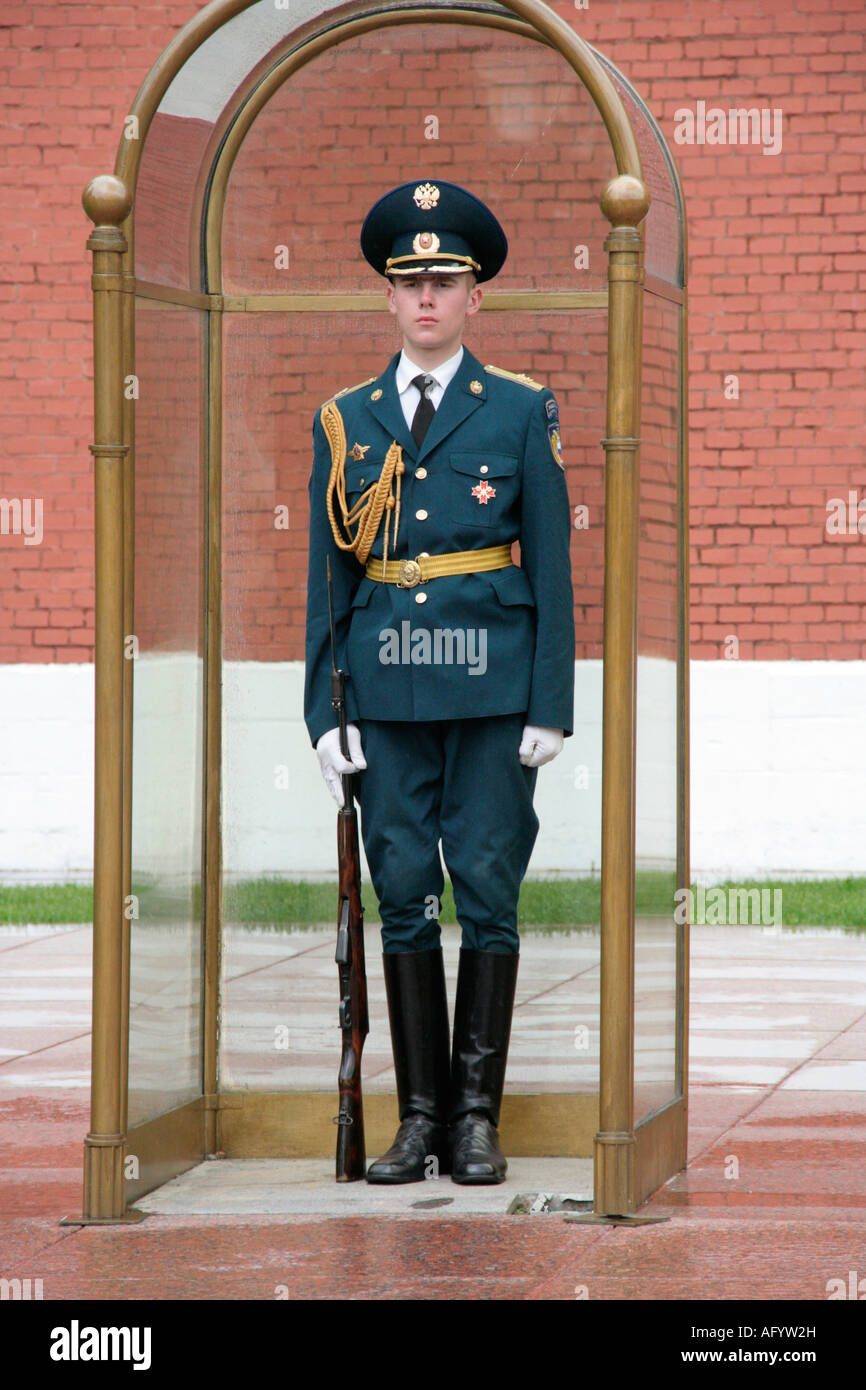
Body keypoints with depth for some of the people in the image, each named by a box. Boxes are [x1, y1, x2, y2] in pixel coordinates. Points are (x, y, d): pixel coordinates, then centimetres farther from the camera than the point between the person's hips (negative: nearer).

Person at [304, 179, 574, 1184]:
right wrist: (324, 711, 3)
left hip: (492, 685, -2)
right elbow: (327, 576, 11)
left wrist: (551, 708, -5)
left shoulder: (521, 413, 4)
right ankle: (420, 1114, 7)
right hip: (387, 687, 2)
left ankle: (477, 1115, 4)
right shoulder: (345, 421, 10)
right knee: (403, 894, 2)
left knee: (488, 892, -3)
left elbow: (552, 570, 2)